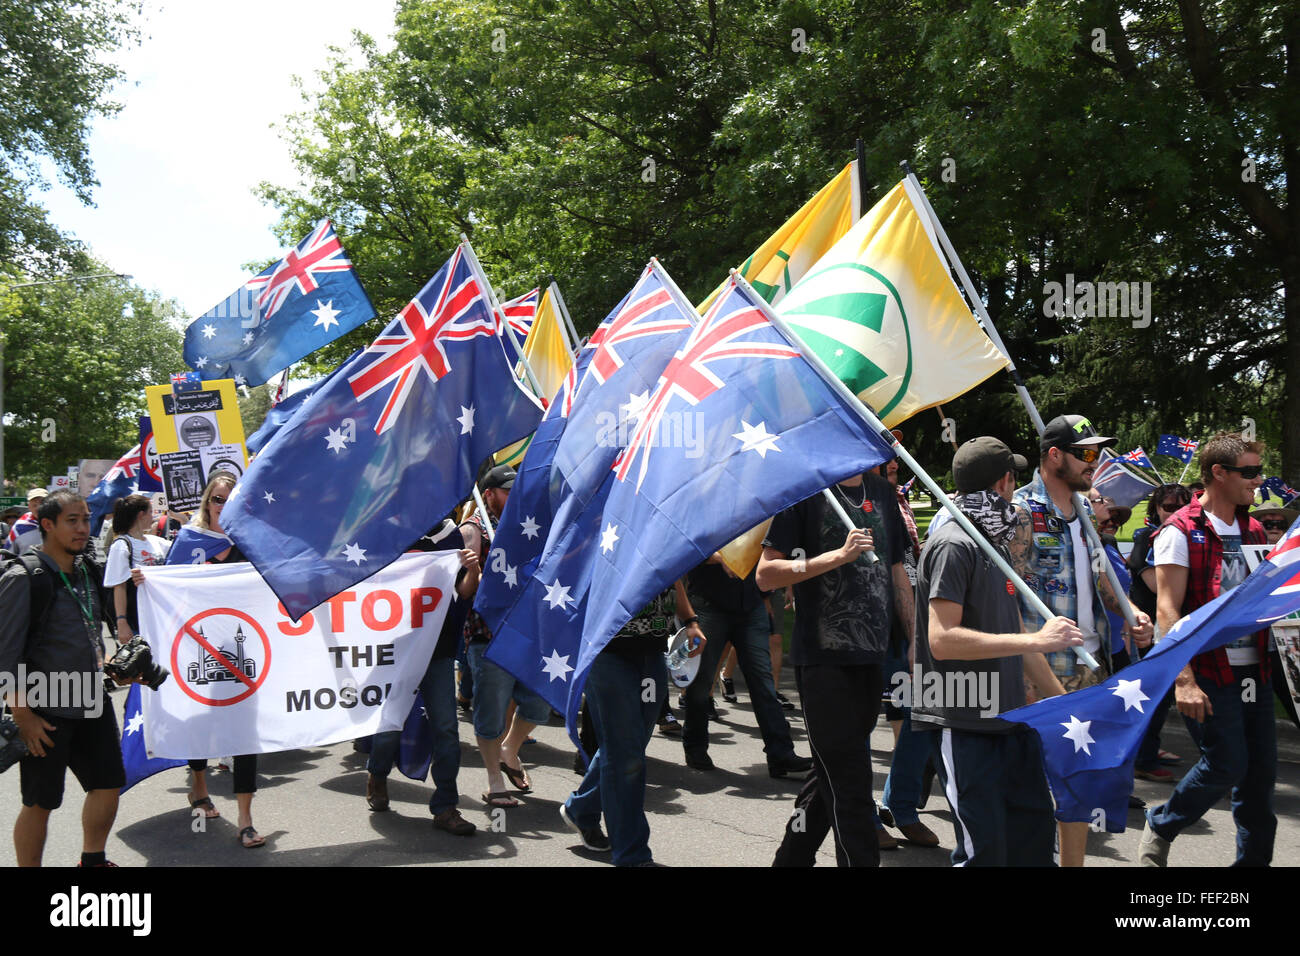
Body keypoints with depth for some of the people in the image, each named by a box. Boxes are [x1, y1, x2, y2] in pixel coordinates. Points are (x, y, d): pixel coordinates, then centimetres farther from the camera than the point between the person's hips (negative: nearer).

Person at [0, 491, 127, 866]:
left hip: (92, 703, 7)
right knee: (40, 802, 3)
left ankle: (93, 860, 31)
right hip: (46, 712, -7)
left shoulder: (88, 570, 8)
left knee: (109, 783, 12)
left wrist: (102, 664, 17)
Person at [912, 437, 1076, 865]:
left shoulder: (996, 542, 16)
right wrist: (1036, 639, -24)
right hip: (963, 723, -9)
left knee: (1034, 830, 14)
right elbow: (942, 638, -24)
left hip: (1010, 716, 9)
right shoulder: (952, 545, -14)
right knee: (984, 850, -8)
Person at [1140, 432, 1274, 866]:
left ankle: (1255, 857, 22)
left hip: (1254, 671, 7)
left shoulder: (1253, 531, 13)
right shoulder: (1181, 531, -9)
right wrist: (1184, 680, -21)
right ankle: (1160, 829, 17)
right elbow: (1167, 610, -15)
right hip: (1208, 674, -6)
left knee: (1260, 772, 7)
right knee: (1226, 764, -6)